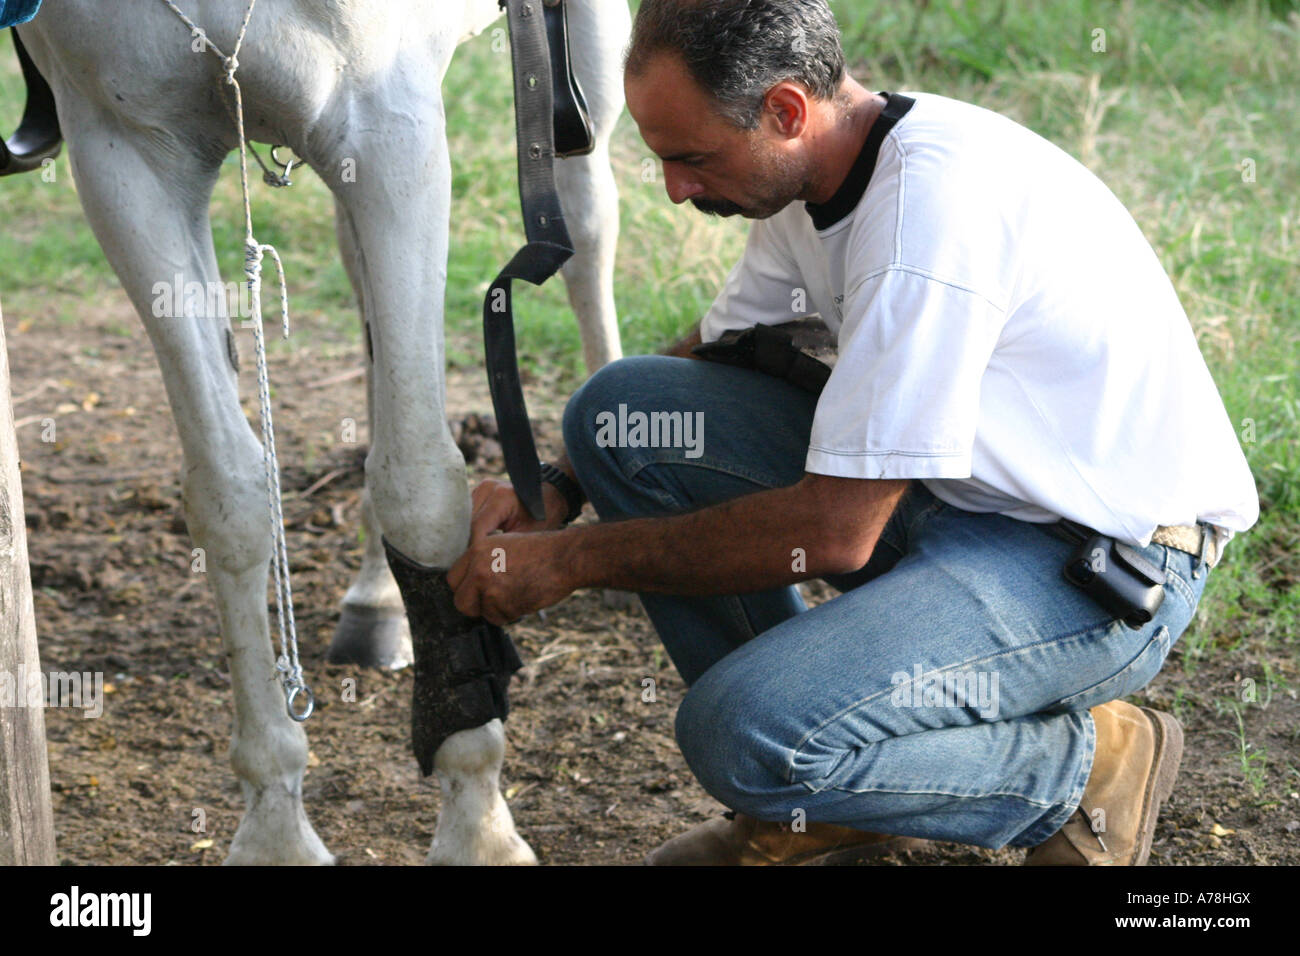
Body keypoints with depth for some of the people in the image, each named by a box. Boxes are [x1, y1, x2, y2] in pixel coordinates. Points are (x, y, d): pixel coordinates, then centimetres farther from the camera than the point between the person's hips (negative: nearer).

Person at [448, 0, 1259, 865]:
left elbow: (833, 531, -26)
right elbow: (717, 354, 17)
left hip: (1108, 570, -9)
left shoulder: (933, 202, -28)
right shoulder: (814, 169, 0)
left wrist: (575, 559, -17)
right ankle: (812, 794, 9)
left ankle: (1087, 767, -2)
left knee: (745, 733, -28)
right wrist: (555, 490, 2)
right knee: (620, 409, -2)